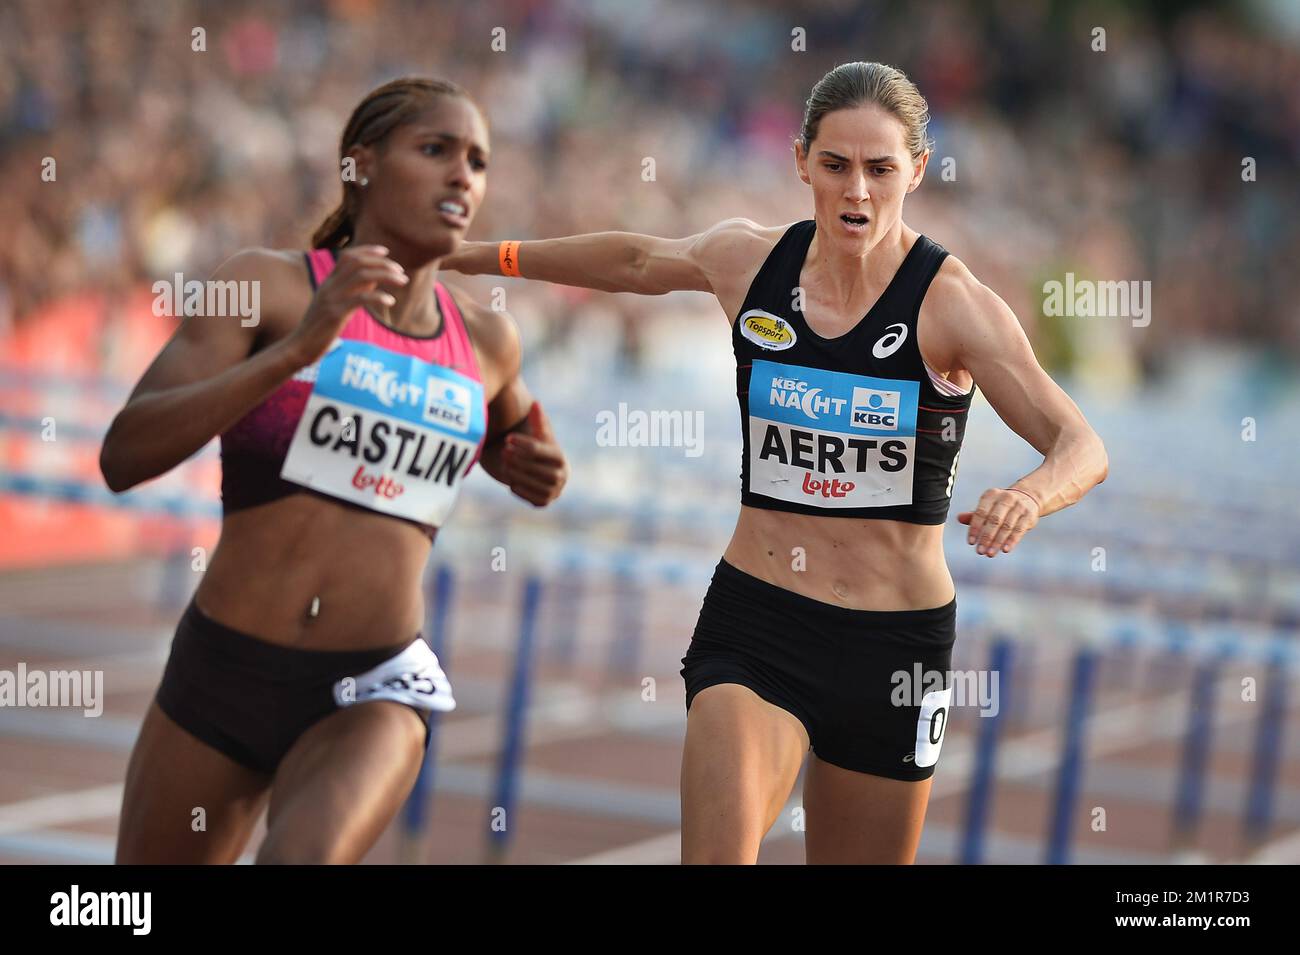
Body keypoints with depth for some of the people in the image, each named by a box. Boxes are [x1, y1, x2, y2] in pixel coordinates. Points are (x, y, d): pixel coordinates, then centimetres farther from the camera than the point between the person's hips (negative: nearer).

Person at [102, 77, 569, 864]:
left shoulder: (487, 342, 7)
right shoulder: (267, 285, -4)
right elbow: (125, 455, -17)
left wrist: (533, 471, 8)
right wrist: (297, 348, -25)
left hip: (369, 698, 1)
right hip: (220, 675, 0)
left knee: (307, 858, -32)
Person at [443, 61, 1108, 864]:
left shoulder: (950, 302, -11)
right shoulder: (745, 260, 1)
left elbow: (1082, 448, -16)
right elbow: (639, 260, 24)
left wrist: (1029, 495, -39)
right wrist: (484, 255, 34)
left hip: (894, 645, -1)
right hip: (753, 625, 1)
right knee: (718, 851, -22)